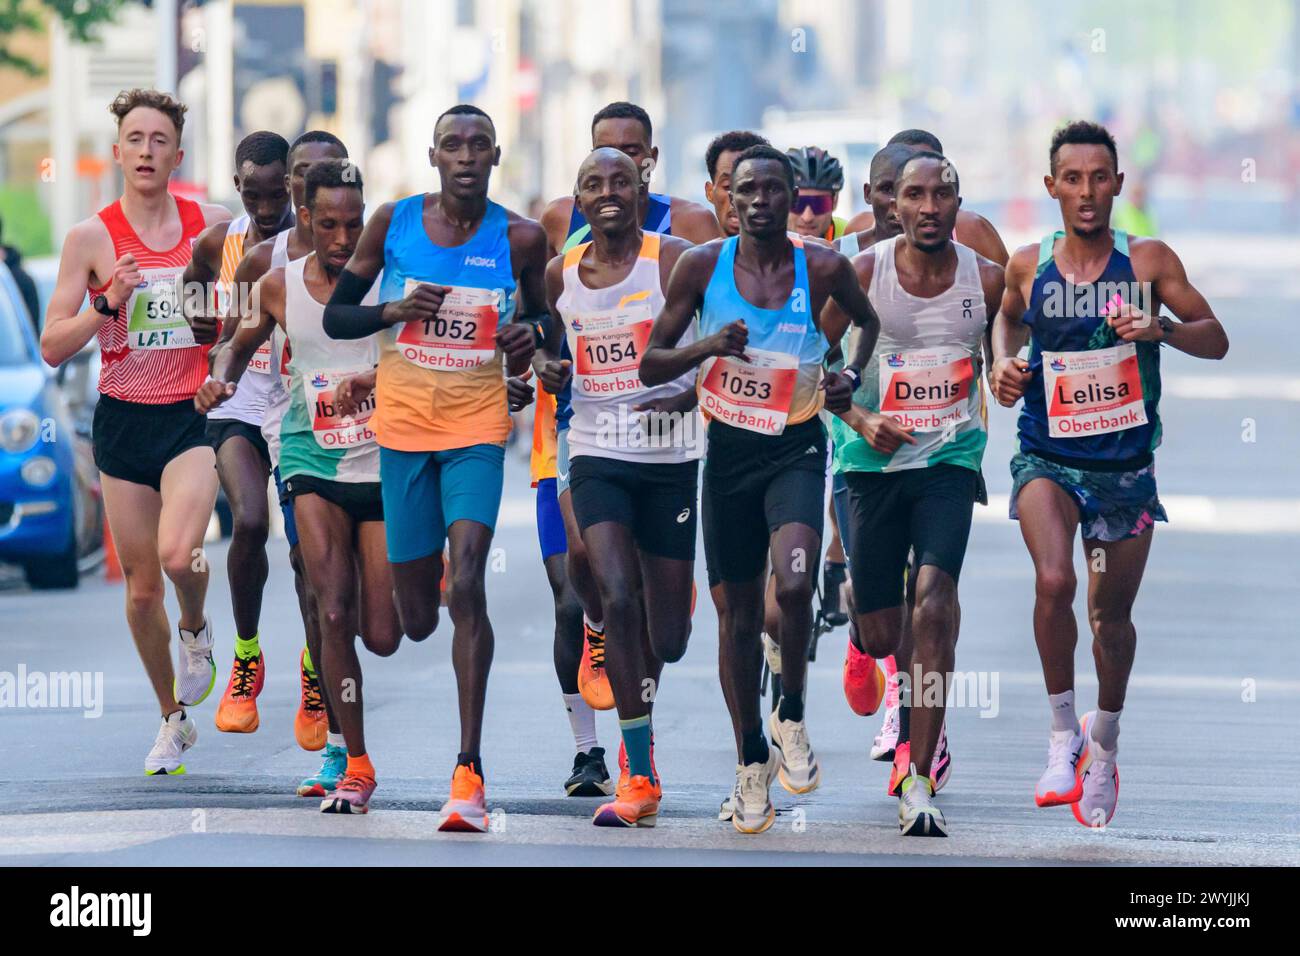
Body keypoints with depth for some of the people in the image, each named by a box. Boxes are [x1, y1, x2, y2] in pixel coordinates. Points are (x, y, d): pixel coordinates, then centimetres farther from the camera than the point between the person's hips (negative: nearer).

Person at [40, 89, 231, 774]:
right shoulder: (91, 237, -2)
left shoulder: (214, 225, 1)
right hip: (123, 419, 1)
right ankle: (173, 718, 25)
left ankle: (197, 631, 9)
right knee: (141, 586, 6)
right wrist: (109, 304, -18)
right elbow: (53, 347, -3)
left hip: (193, 413, -1)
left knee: (178, 552, -25)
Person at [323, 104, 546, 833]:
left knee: (467, 586, -19)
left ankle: (470, 772, -20)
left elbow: (538, 310, 16)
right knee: (416, 618, 5)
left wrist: (529, 336, -7)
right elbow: (335, 316, 6)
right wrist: (395, 310, -13)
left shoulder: (520, 238, -1)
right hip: (404, 424, 1)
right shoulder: (394, 223, 0)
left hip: (478, 425, -1)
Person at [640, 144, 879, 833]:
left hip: (796, 447, -2)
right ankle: (752, 759, 25)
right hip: (730, 448, 2)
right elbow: (650, 367, -1)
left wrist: (852, 379, -1)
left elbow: (869, 321, 16)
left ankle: (791, 720, -2)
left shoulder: (822, 267, -6)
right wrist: (707, 347, -19)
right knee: (742, 613, 9)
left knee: (794, 586, -26)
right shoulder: (702, 266, -5)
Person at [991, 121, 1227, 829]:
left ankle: (1104, 744, 37)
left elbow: (1216, 340, -4)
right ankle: (1062, 732, -9)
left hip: (1127, 464, 1)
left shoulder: (1149, 261, -7)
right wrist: (1003, 364, 1)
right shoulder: (1028, 265, -2)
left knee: (1113, 613, 12)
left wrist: (1161, 327, -23)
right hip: (1047, 458, -1)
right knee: (1054, 582, -26)